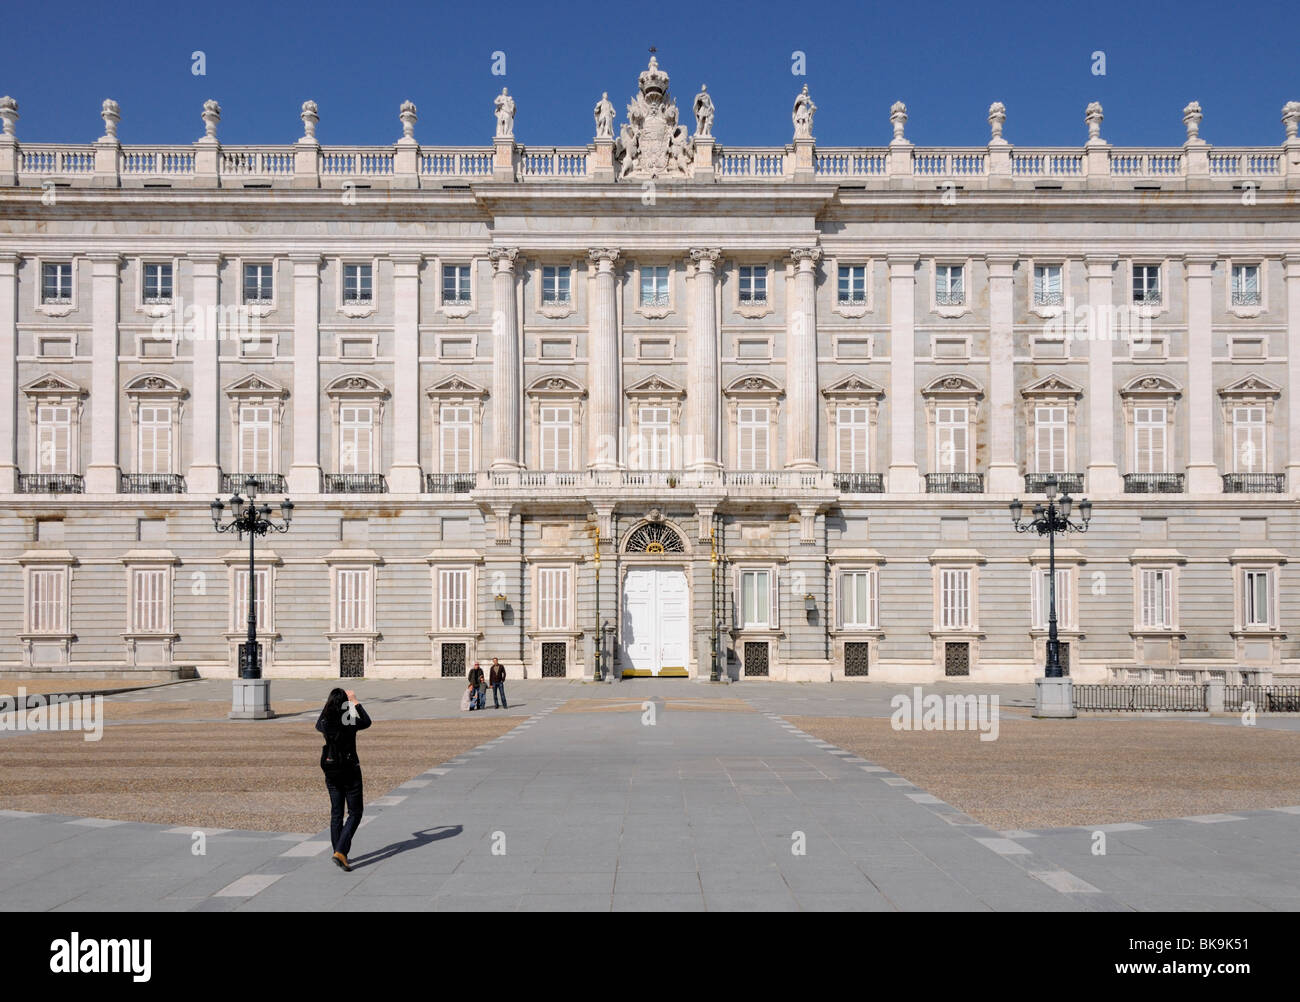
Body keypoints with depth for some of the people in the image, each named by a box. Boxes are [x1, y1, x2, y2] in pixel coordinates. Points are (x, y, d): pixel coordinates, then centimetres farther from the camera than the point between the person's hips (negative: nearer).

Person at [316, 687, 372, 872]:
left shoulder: (324, 724, -6)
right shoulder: (351, 723, -16)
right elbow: (367, 722, 7)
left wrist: (328, 703, 24)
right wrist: (356, 702, 12)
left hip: (331, 771, 4)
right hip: (350, 770, -4)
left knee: (336, 812, 15)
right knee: (355, 812, 5)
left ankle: (338, 852, 19)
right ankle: (341, 851, -10)